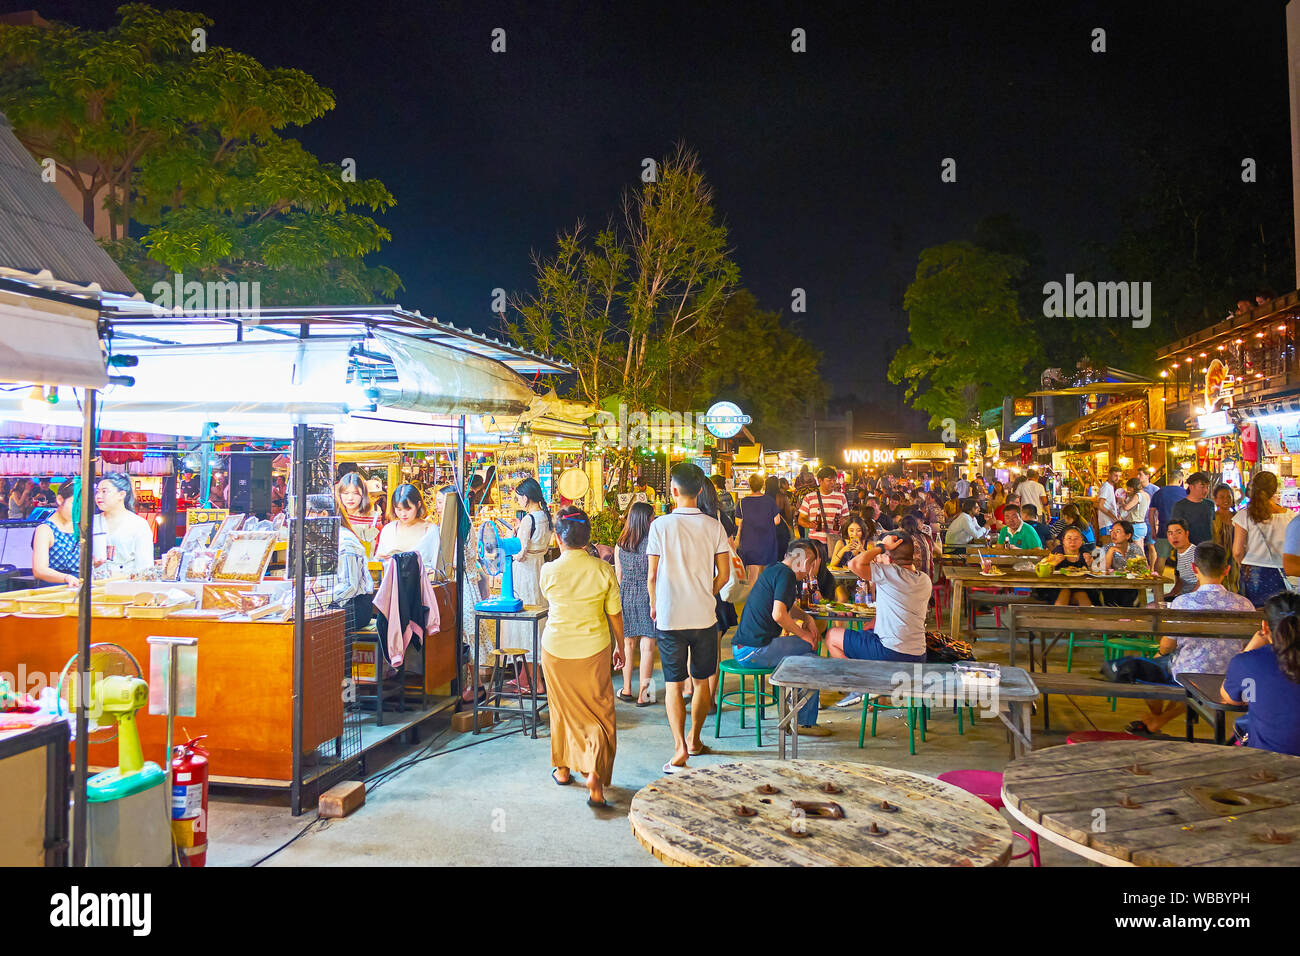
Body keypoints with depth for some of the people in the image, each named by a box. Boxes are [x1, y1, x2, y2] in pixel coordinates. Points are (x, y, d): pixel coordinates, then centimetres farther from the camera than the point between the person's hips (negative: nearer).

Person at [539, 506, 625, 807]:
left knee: (563, 709, 18)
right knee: (598, 711, 7)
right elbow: (615, 615, -2)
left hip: (556, 649, 1)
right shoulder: (603, 570, -10)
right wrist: (620, 647, 12)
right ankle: (594, 772, -9)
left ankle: (563, 768, 33)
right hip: (594, 649, -1)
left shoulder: (549, 571, -11)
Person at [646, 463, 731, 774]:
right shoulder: (714, 527, -3)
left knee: (673, 684, 4)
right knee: (702, 681, 17)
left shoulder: (661, 525, -10)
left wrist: (654, 606, 11)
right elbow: (724, 575, 0)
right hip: (705, 616, 3)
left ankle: (680, 748, -4)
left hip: (669, 617, -2)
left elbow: (652, 576, -6)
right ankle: (695, 739, 30)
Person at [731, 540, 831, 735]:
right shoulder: (785, 574, -12)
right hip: (753, 651, -10)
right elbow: (778, 615, -24)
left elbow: (790, 607, 34)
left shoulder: (772, 570, 20)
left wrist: (808, 619, 15)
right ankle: (805, 722, 3)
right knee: (810, 649, -4)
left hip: (741, 648, 10)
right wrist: (803, 635, -9)